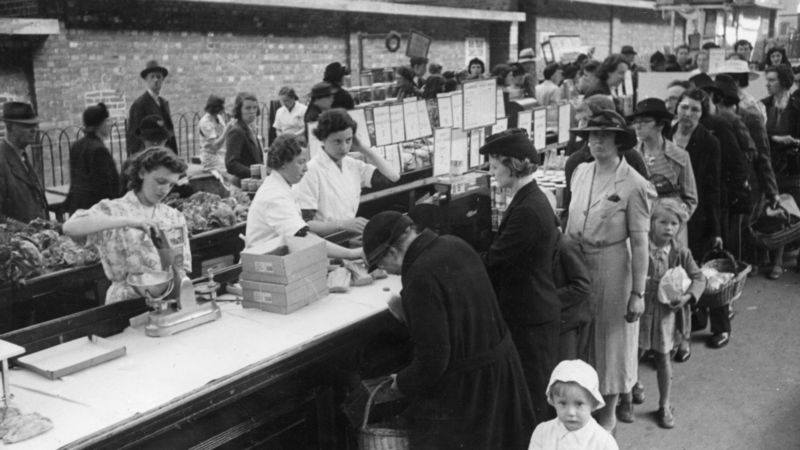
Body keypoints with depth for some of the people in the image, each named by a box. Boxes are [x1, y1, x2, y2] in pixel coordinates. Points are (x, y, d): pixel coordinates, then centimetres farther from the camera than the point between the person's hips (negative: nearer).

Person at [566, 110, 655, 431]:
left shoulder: (633, 185, -14)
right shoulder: (580, 173, 2)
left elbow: (639, 242, -13)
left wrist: (638, 292, -13)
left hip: (611, 268, -5)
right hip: (576, 264, 5)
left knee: (609, 338, 10)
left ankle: (607, 414, 30)